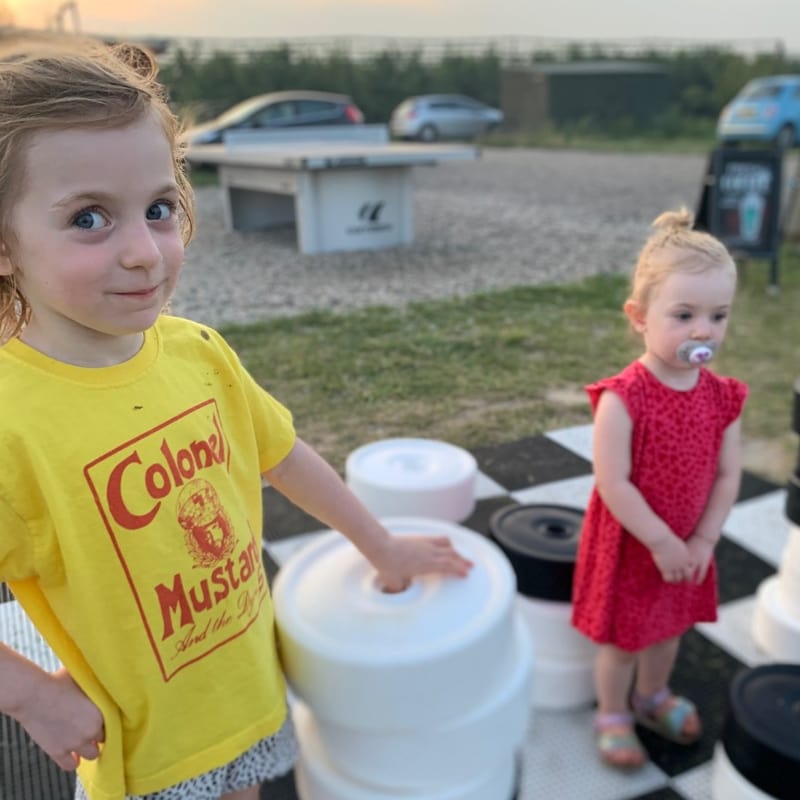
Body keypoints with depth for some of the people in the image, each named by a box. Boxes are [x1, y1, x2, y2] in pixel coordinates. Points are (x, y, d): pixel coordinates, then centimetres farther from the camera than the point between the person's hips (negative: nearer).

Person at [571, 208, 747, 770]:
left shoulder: (722, 396, -10)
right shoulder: (623, 399, -28)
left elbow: (728, 475, -4)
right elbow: (613, 483, -26)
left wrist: (702, 541, -9)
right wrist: (661, 542, -21)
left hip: (688, 545, 6)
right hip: (629, 544, -5)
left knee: (670, 627, 26)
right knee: (621, 638, 14)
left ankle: (652, 697, 53)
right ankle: (613, 715, 39)